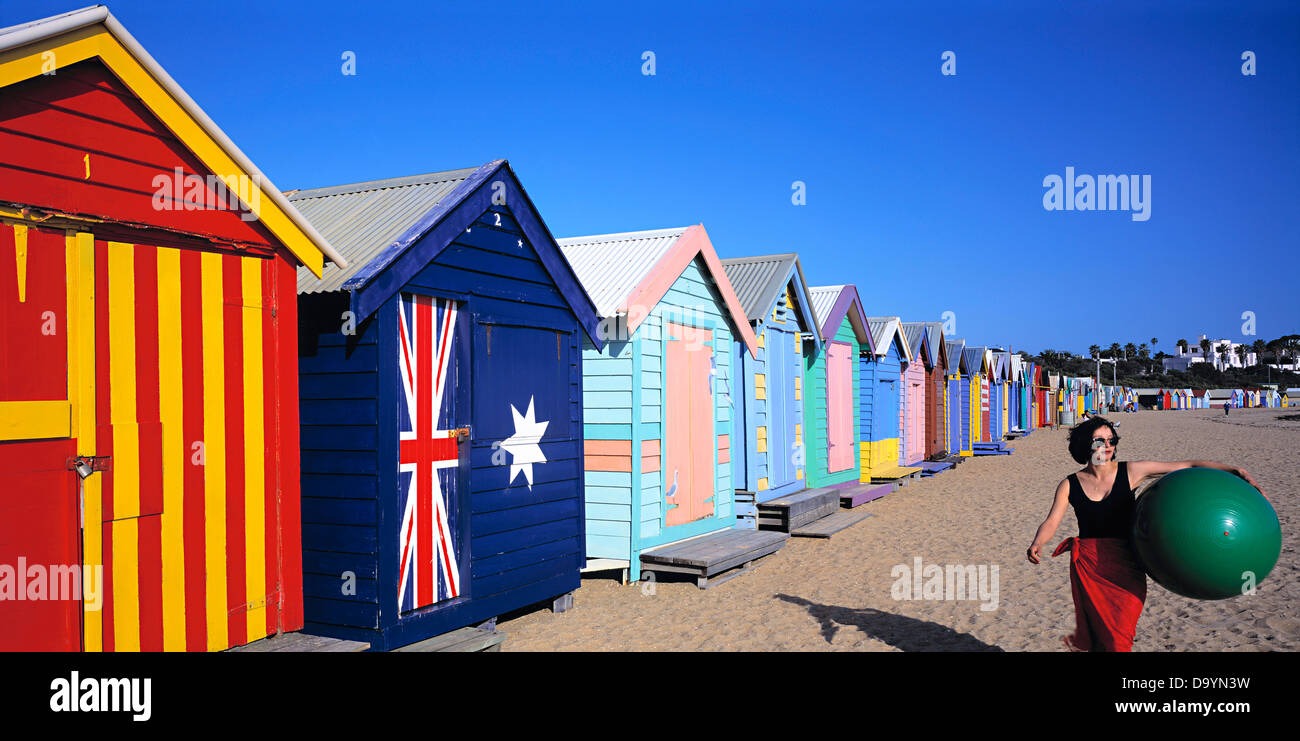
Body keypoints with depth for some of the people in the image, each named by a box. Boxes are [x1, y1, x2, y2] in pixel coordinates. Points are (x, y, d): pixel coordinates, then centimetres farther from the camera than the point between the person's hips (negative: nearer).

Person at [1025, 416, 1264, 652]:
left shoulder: (1131, 472, -2)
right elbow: (1051, 522, -8)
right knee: (1094, 635, 4)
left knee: (1117, 641, -6)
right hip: (1087, 566, 0)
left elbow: (1190, 466, -2)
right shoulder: (1069, 485, 0)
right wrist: (1036, 545, -29)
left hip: (1126, 565, 0)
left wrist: (1238, 472, -12)